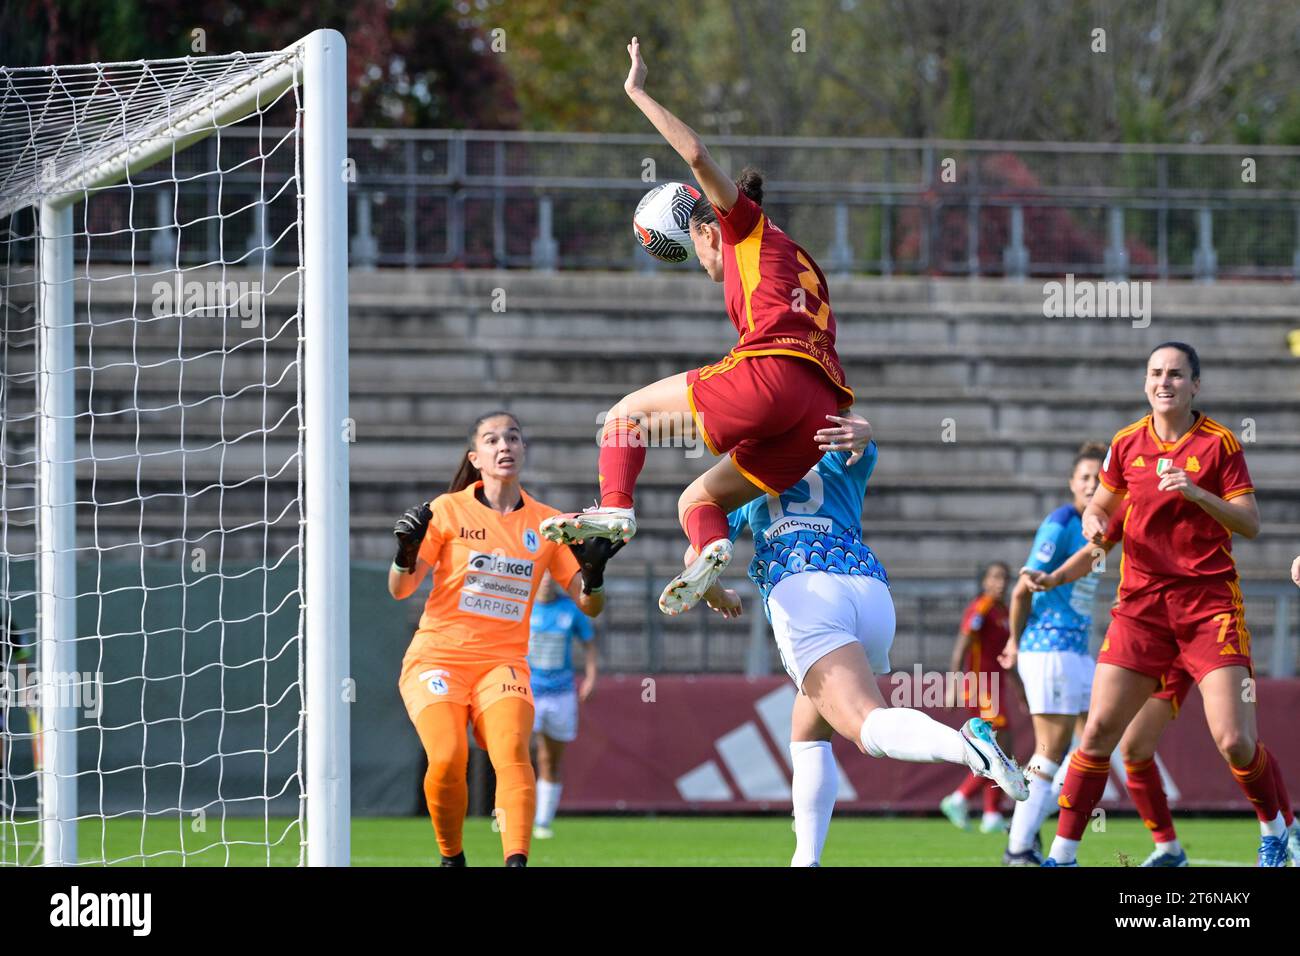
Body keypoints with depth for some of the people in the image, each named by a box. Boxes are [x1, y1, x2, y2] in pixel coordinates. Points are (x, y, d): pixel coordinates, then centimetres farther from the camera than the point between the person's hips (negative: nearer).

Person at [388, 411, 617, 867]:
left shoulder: (547, 524, 7)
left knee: (511, 748, -27)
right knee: (448, 757, -24)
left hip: (505, 661, 1)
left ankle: (516, 862, -36)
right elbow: (400, 589, -2)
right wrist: (406, 551, -23)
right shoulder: (449, 510, 1)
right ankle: (451, 859, -1)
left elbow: (588, 605, 10)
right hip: (437, 657, -1)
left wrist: (593, 572, -12)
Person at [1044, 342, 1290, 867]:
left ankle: (1275, 831, 15)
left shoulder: (1219, 443, -2)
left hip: (1210, 601, -3)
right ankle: (1062, 853, 3)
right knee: (1099, 731, -5)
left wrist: (1198, 493, -20)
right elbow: (1101, 502, 22)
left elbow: (1250, 523, -5)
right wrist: (1094, 521, -1)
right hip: (1142, 602, 3)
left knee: (1234, 740, -11)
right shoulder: (1127, 444, 7)